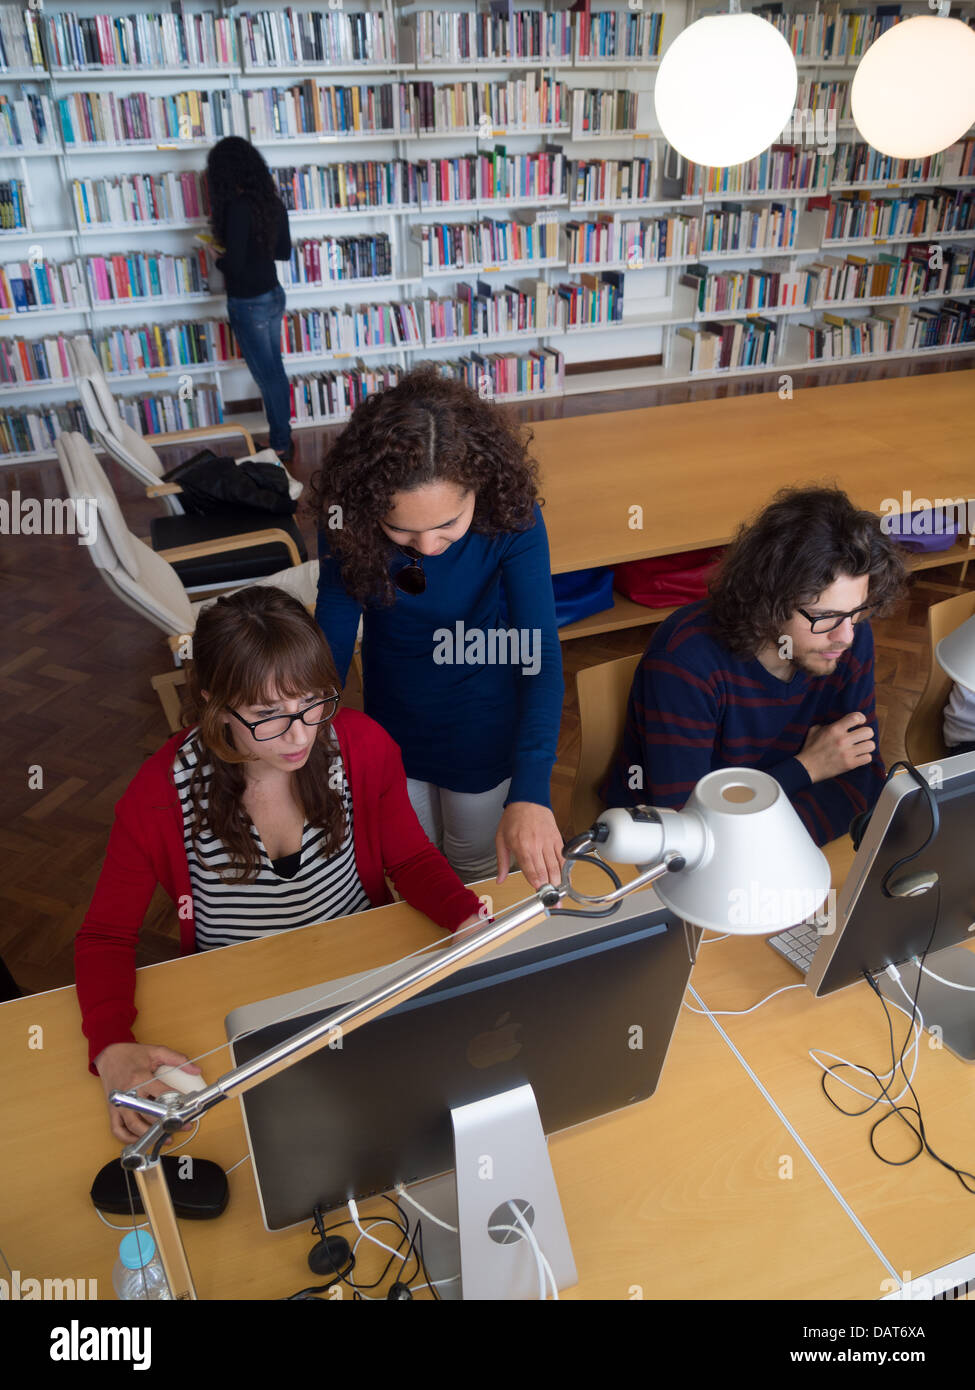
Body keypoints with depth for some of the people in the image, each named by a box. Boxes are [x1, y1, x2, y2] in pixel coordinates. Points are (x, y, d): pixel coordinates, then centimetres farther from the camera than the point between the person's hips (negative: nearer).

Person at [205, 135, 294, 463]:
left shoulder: (238, 207, -22)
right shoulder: (273, 202, 2)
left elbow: (235, 265, -23)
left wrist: (217, 258, -4)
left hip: (249, 304, -8)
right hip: (274, 295, 8)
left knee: (267, 376, 3)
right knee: (275, 369, 17)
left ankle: (281, 445, 14)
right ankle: (283, 437, 27)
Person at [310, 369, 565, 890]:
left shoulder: (510, 516, -31)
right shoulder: (348, 518, -26)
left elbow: (540, 653, -35)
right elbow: (333, 633, -16)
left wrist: (530, 793, -45)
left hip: (481, 724, -2)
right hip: (392, 716, 2)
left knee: (481, 865, 22)